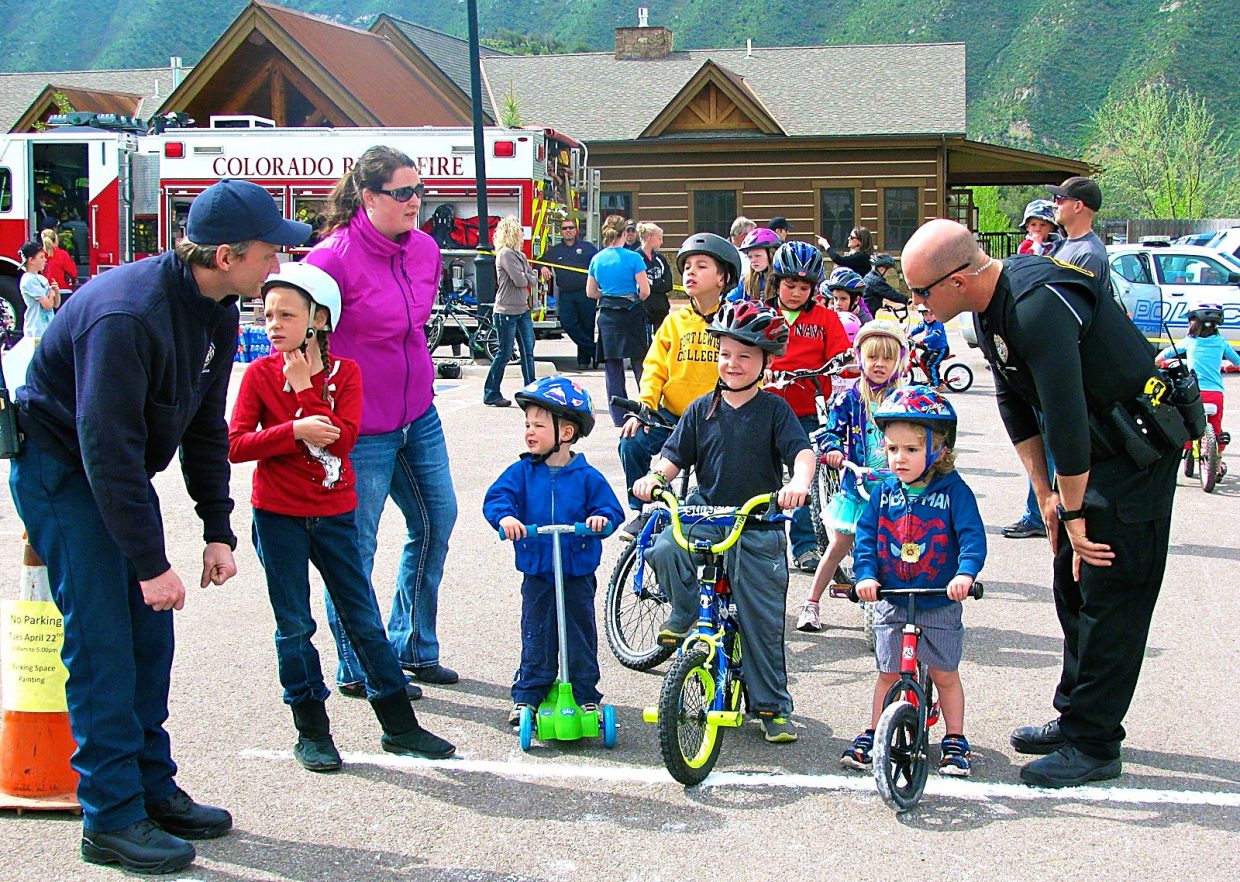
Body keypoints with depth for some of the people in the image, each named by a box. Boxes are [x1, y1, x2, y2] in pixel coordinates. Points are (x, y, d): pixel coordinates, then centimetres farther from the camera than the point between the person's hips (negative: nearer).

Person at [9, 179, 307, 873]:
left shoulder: (215, 313, -2)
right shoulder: (128, 314, -31)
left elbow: (206, 426, 8)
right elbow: (107, 447, -31)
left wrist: (218, 529, 5)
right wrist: (151, 561, -29)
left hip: (122, 470, 9)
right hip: (59, 471, -8)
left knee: (150, 635, 8)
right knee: (102, 641, -9)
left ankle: (154, 790, 19)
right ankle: (112, 820, -1)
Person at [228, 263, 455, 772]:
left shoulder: (344, 373, -2)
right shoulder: (260, 374, -3)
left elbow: (341, 438, -15)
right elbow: (235, 445, -12)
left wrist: (303, 387, -17)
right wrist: (296, 430, -22)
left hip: (334, 512, 1)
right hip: (278, 516, -1)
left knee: (364, 620, 6)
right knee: (294, 625, 5)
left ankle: (399, 725, 15)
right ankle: (312, 731, 16)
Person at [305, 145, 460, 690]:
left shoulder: (425, 249, 4)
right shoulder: (335, 256, -18)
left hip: (419, 415, 8)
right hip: (360, 427, -7)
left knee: (436, 521, 13)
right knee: (355, 548, 1)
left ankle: (412, 647, 30)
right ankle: (359, 671, 16)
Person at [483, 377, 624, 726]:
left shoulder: (587, 477, -4)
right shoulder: (521, 472, -1)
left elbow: (611, 506, -2)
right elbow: (496, 497, -9)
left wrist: (602, 517, -24)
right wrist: (504, 516, -30)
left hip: (578, 572, -1)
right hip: (536, 571, 1)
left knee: (580, 634, 9)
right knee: (536, 635, 7)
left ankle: (585, 694, 21)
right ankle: (527, 696, 17)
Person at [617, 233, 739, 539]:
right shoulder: (675, 321, 10)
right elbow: (655, 368, 6)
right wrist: (643, 407, -9)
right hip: (672, 416, 2)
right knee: (633, 442, -20)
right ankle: (641, 512, 0)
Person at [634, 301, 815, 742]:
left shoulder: (774, 409, -2)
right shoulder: (702, 409, 5)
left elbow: (802, 450, -13)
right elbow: (675, 456, 5)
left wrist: (799, 480, -35)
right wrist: (654, 478, -17)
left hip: (759, 527, -2)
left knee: (763, 621, 2)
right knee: (664, 550, -29)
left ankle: (772, 706, 16)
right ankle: (686, 613, 0)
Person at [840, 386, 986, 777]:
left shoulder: (954, 491, -9)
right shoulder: (883, 493, 0)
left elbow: (972, 535, -17)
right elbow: (865, 536, -3)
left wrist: (965, 573, -34)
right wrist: (866, 575, -19)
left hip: (940, 603, -2)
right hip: (891, 603, 2)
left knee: (945, 673, 8)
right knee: (888, 672, 10)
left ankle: (955, 740, 23)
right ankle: (874, 734, 23)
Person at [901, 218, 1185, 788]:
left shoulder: (1038, 307, -30)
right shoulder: (991, 303, 1)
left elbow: (1064, 416, -30)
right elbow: (1015, 402, 10)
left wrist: (1073, 512, -20)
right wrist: (1047, 495, 9)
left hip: (1137, 448, -10)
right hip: (1094, 447, 10)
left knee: (1109, 594, -7)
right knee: (1073, 585, 14)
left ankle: (1094, 746, -1)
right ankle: (1075, 718, 26)